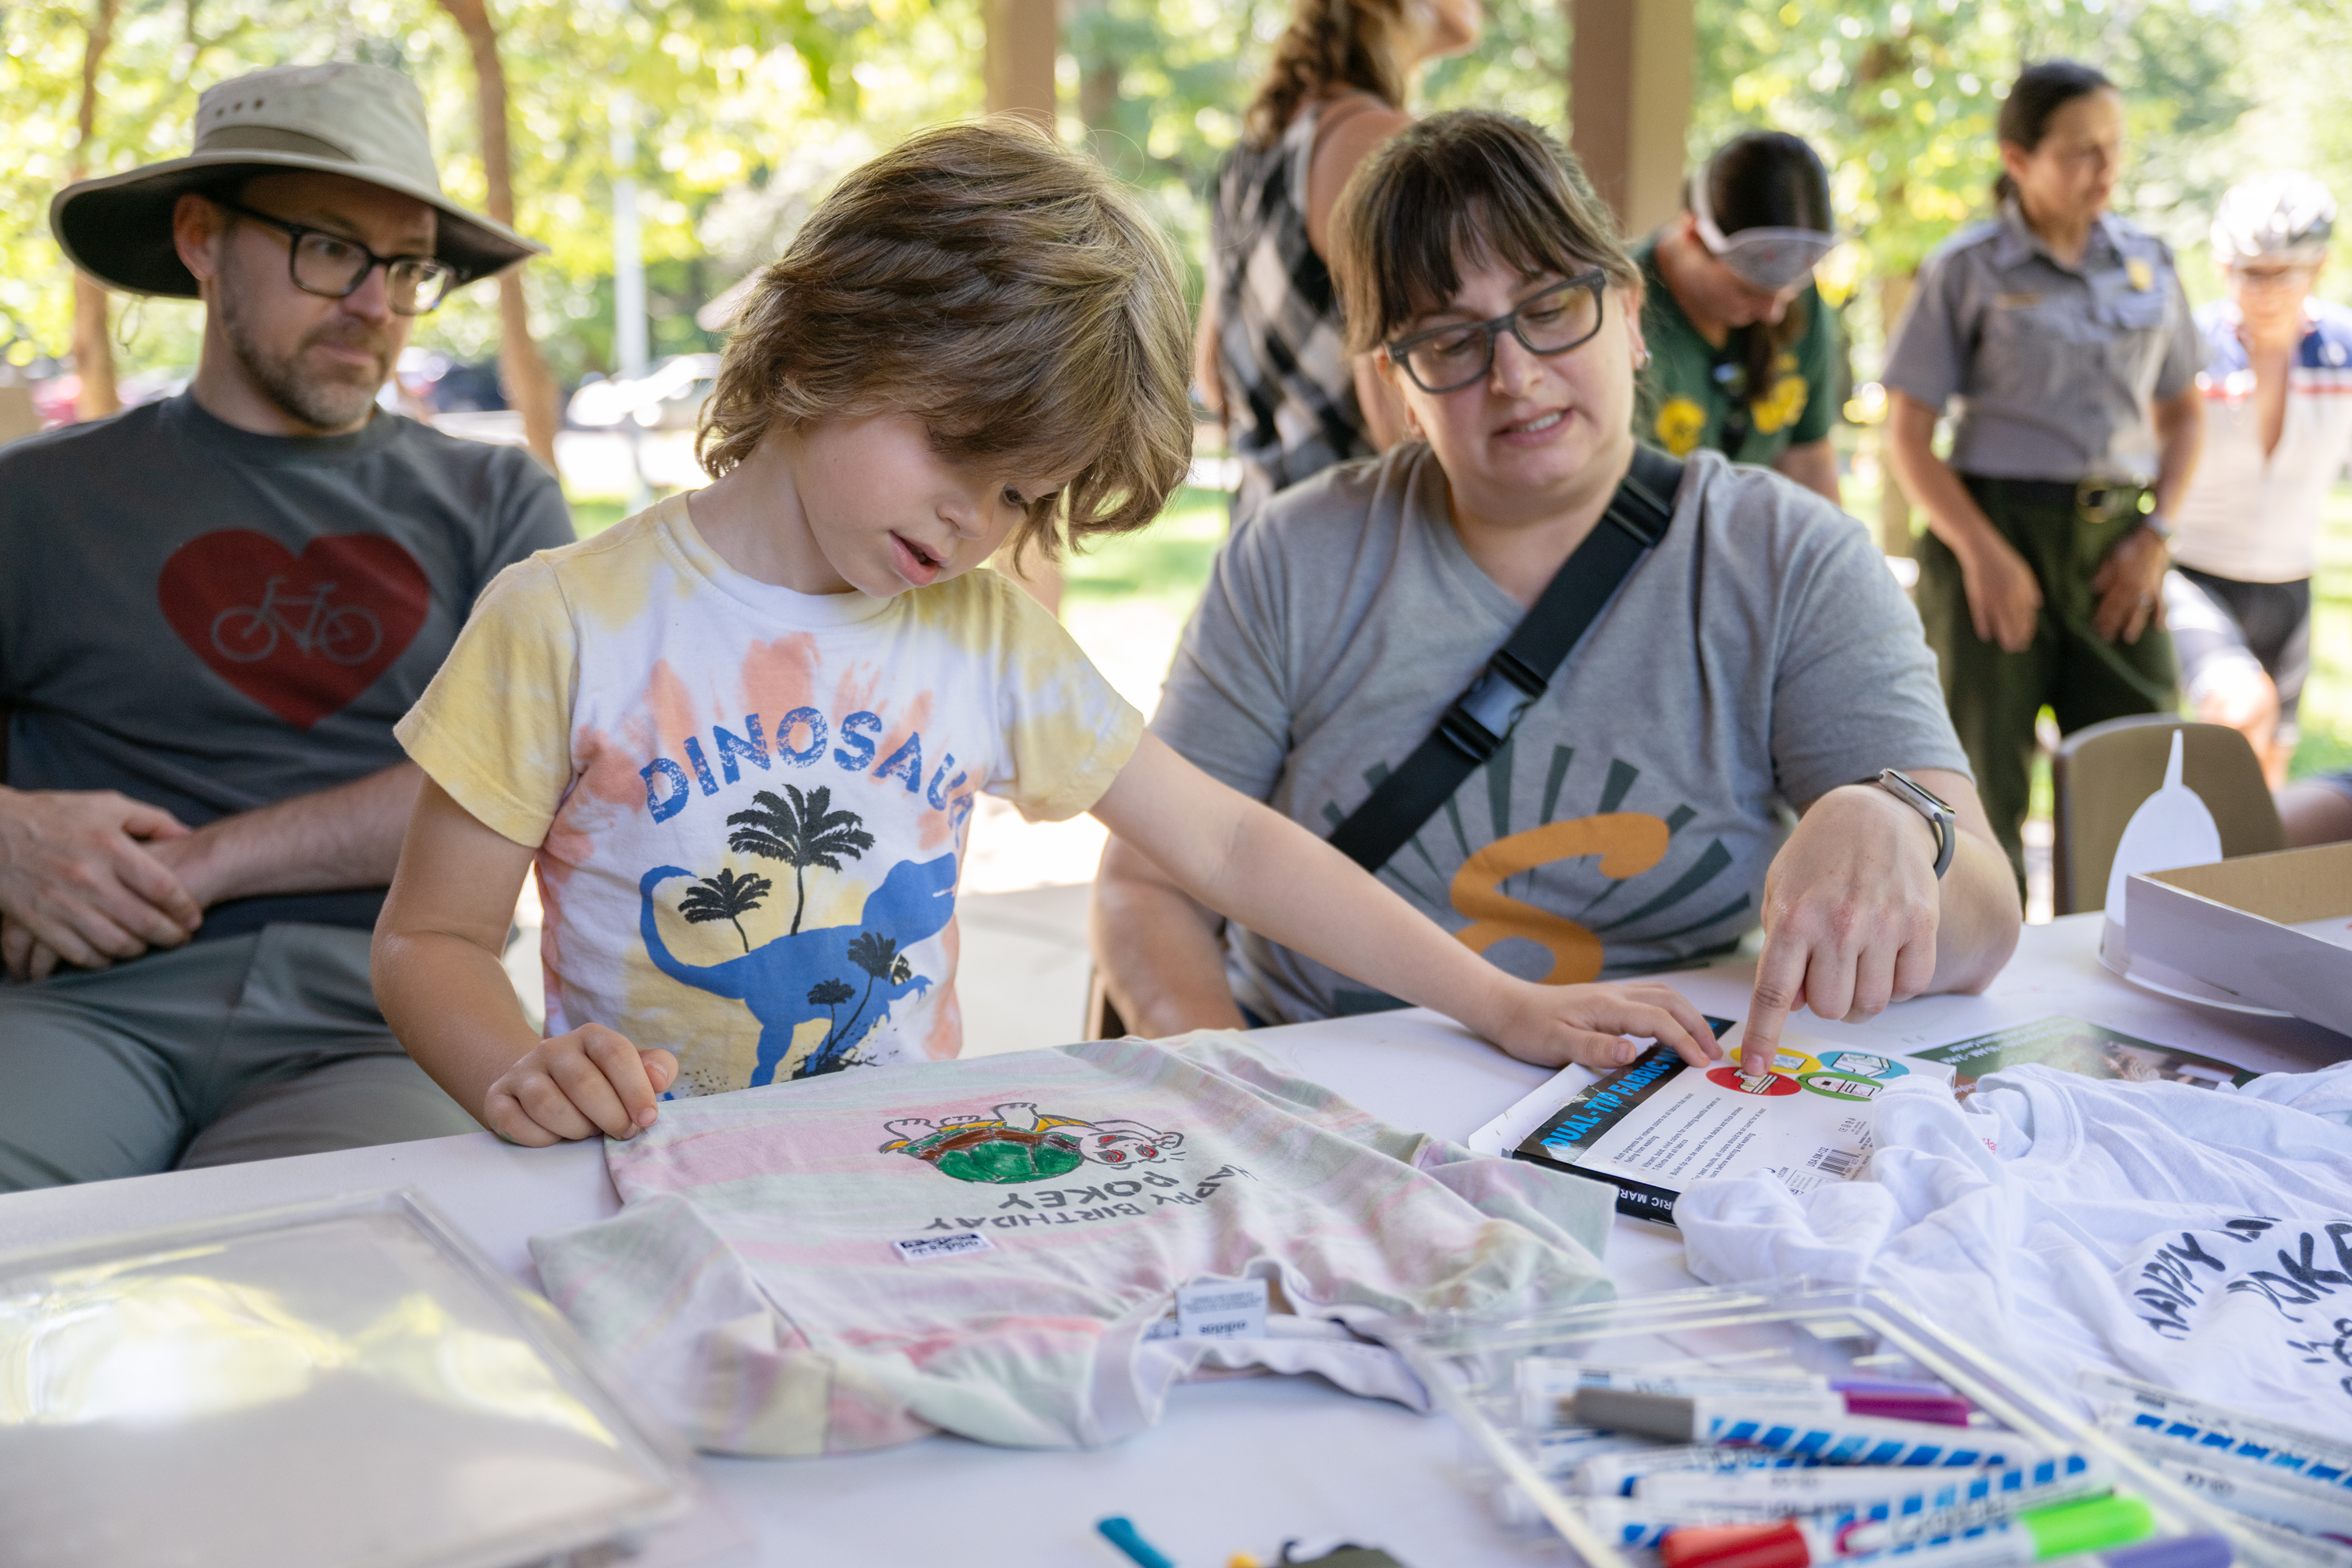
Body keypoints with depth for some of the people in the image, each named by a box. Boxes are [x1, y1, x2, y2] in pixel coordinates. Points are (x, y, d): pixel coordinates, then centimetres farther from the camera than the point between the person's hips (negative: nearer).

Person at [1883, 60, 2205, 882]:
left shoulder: (2148, 263, 10)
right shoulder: (1967, 268, -1)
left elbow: (2181, 412, 18)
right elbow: (1907, 432, -3)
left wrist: (2154, 533, 3)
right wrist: (1981, 551, -12)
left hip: (2114, 543, 4)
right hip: (1997, 528, -3)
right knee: (1986, 785, 0)